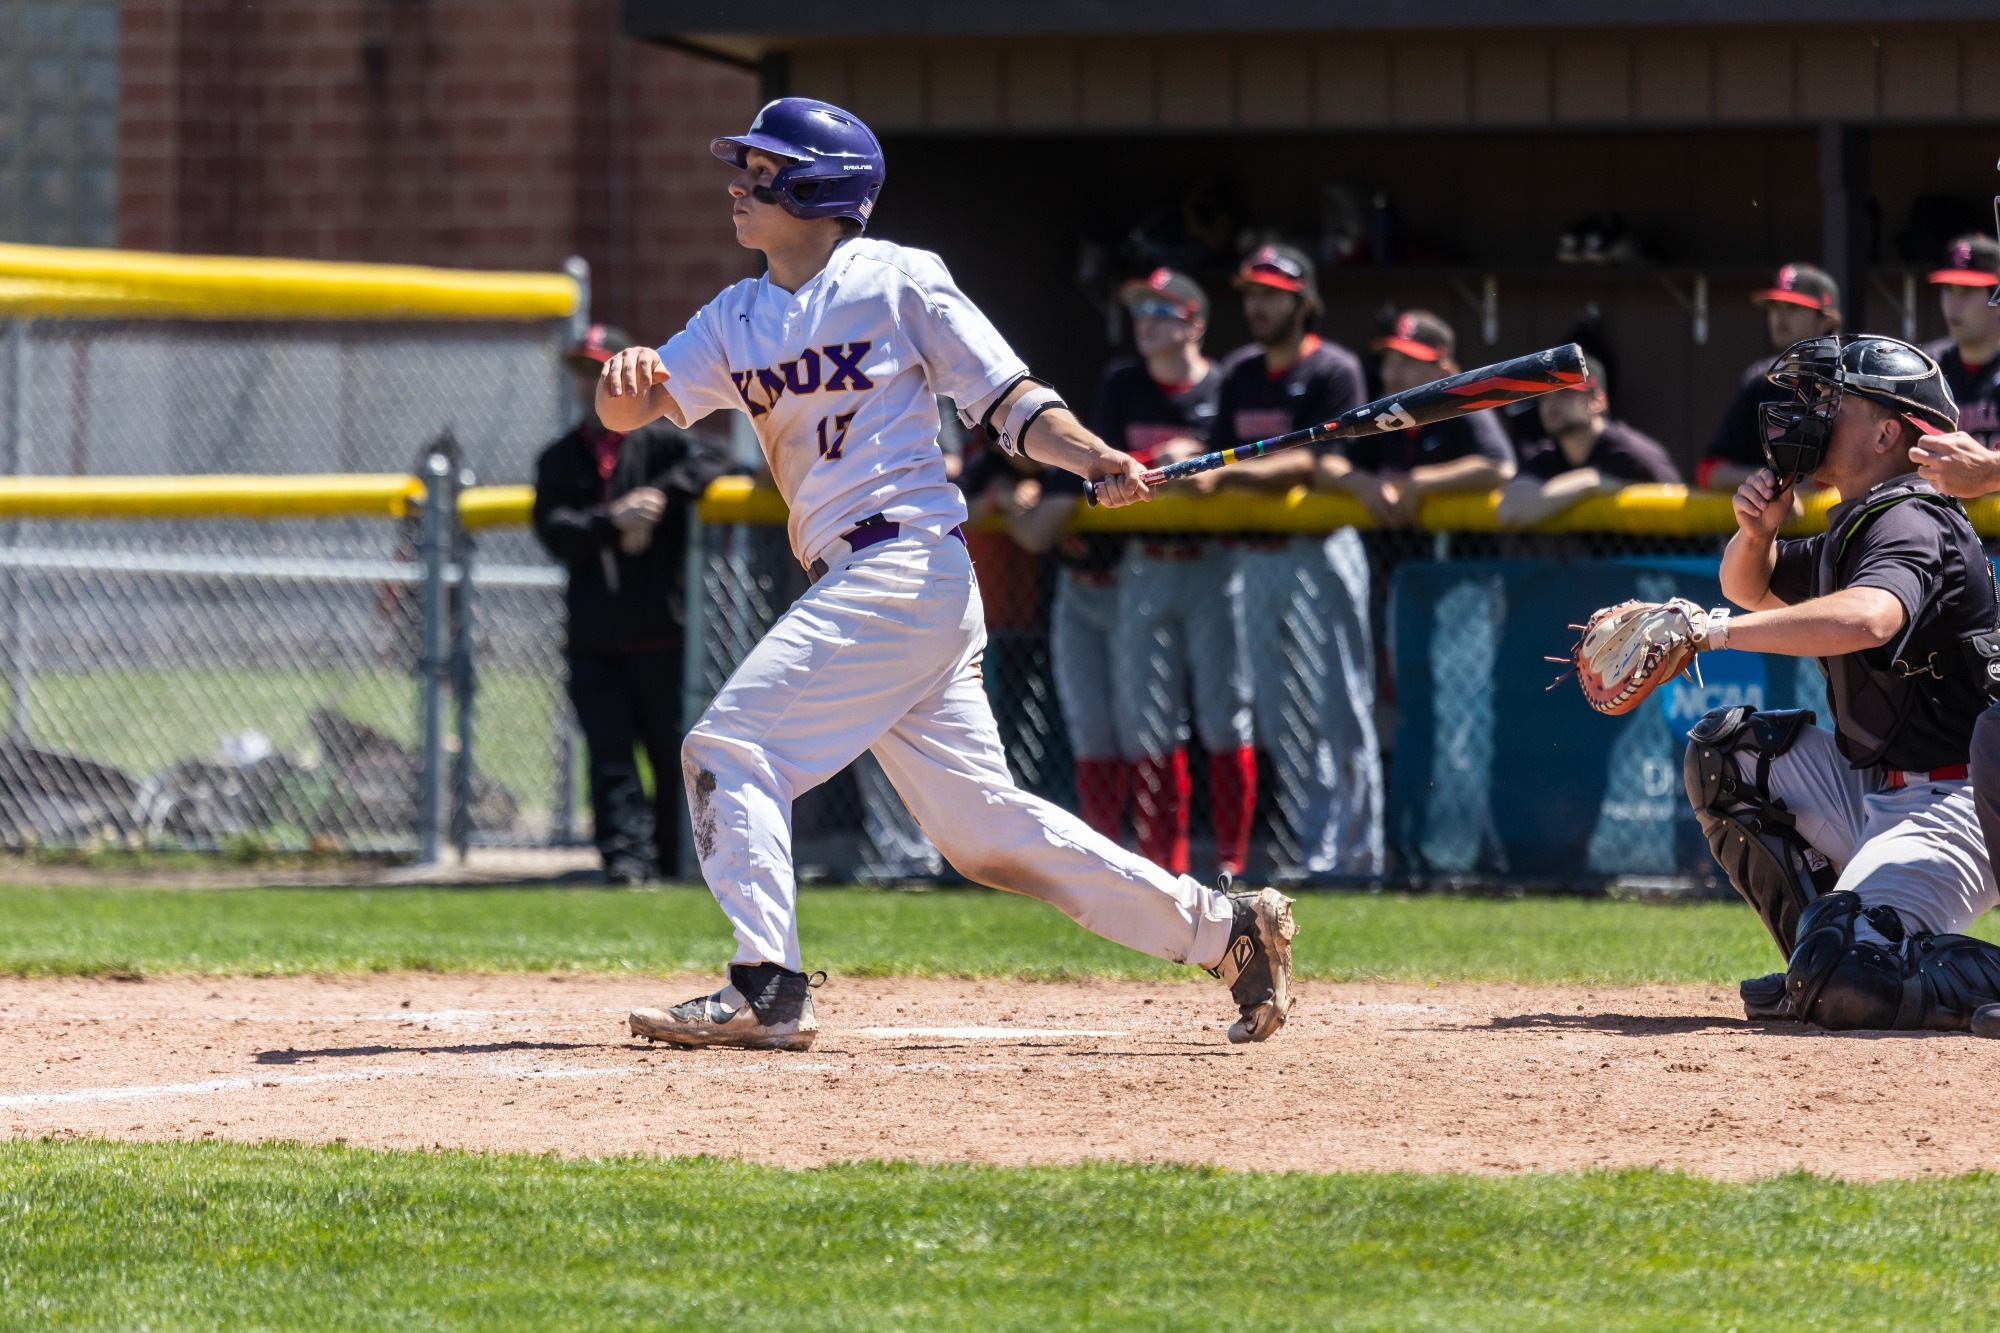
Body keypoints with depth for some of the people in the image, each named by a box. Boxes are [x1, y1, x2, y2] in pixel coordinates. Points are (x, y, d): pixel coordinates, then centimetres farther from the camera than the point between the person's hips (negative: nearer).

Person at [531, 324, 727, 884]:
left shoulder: (658, 442, 5)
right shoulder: (560, 460, 12)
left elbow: (707, 461, -15)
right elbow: (554, 531, -3)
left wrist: (658, 497, -26)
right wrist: (611, 522, -19)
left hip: (660, 633, -2)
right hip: (594, 641, 2)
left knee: (674, 754, 3)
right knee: (610, 753, -7)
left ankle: (674, 860, 16)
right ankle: (627, 854, -12)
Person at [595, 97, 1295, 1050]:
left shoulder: (897, 281, -2)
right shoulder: (736, 320, 16)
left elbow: (1009, 400, -3)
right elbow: (630, 408, 6)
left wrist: (1099, 461, -19)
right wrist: (626, 382, -18)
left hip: (909, 566, -8)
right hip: (851, 582, 8)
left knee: (731, 746, -15)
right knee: (980, 828, 8)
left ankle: (766, 987, -19)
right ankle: (1222, 927, 13)